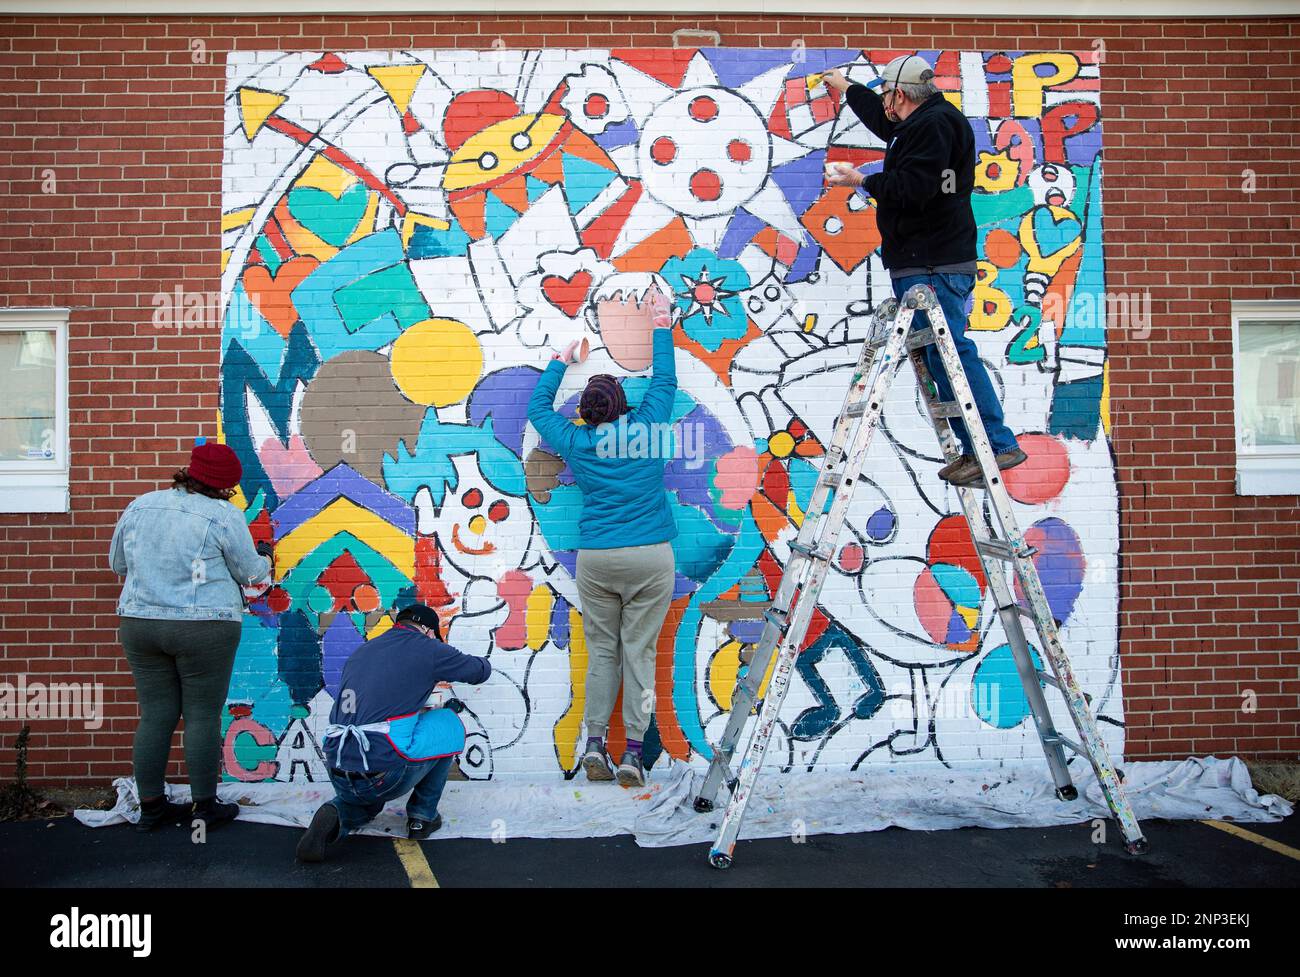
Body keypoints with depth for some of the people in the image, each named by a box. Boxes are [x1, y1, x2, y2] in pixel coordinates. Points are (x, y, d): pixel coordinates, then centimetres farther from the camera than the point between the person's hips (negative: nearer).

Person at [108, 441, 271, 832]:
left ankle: (151, 806, 19)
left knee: (155, 715, 12)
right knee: (202, 716, 4)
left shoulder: (140, 506, 6)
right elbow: (250, 572, -2)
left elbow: (117, 564, 16)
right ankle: (206, 806, 12)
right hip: (204, 628, -5)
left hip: (139, 623, 5)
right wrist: (265, 561, 20)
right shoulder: (224, 516, -10)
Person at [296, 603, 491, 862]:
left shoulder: (361, 651, 17)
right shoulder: (428, 649, 0)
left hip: (339, 779, 6)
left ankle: (337, 815, 5)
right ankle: (422, 816, 20)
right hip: (384, 776, -6)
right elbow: (480, 670, 14)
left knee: (366, 801, 40)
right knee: (449, 723, 18)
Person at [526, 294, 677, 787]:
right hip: (650, 557, -1)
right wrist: (662, 328, 27)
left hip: (595, 559, 1)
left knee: (601, 653, 10)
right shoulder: (645, 428, -1)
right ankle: (632, 753, 1)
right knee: (639, 653, 1)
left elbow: (538, 406, 21)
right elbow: (664, 381, 16)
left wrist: (561, 361, 31)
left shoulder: (576, 441, 2)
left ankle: (594, 746, 6)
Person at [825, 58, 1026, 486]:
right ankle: (976, 449, 5)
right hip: (921, 263, 11)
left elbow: (912, 188, -21)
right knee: (941, 355, 5)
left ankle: (998, 444, -16)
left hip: (933, 266, -11)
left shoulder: (934, 124, -8)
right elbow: (883, 121, 46)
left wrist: (863, 181, -7)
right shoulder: (921, 124, 24)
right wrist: (846, 87, 57)